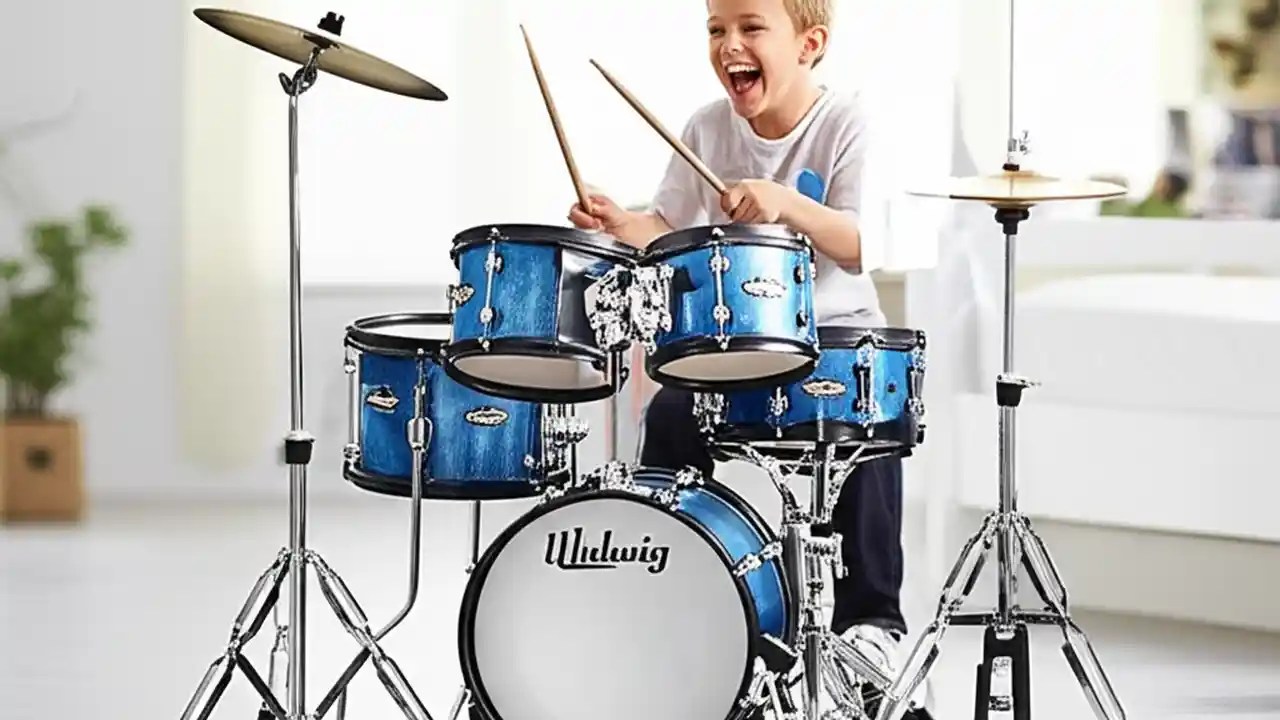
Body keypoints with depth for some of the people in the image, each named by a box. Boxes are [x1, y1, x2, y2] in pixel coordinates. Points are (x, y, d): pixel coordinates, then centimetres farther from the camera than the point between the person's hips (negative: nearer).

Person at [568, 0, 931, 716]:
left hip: (836, 335, -4)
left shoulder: (845, 123, -12)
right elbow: (670, 230, 10)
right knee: (668, 419, -19)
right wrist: (618, 224, -11)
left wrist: (788, 204, -36)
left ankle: (873, 617, -13)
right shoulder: (709, 129, 2)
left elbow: (864, 247, -21)